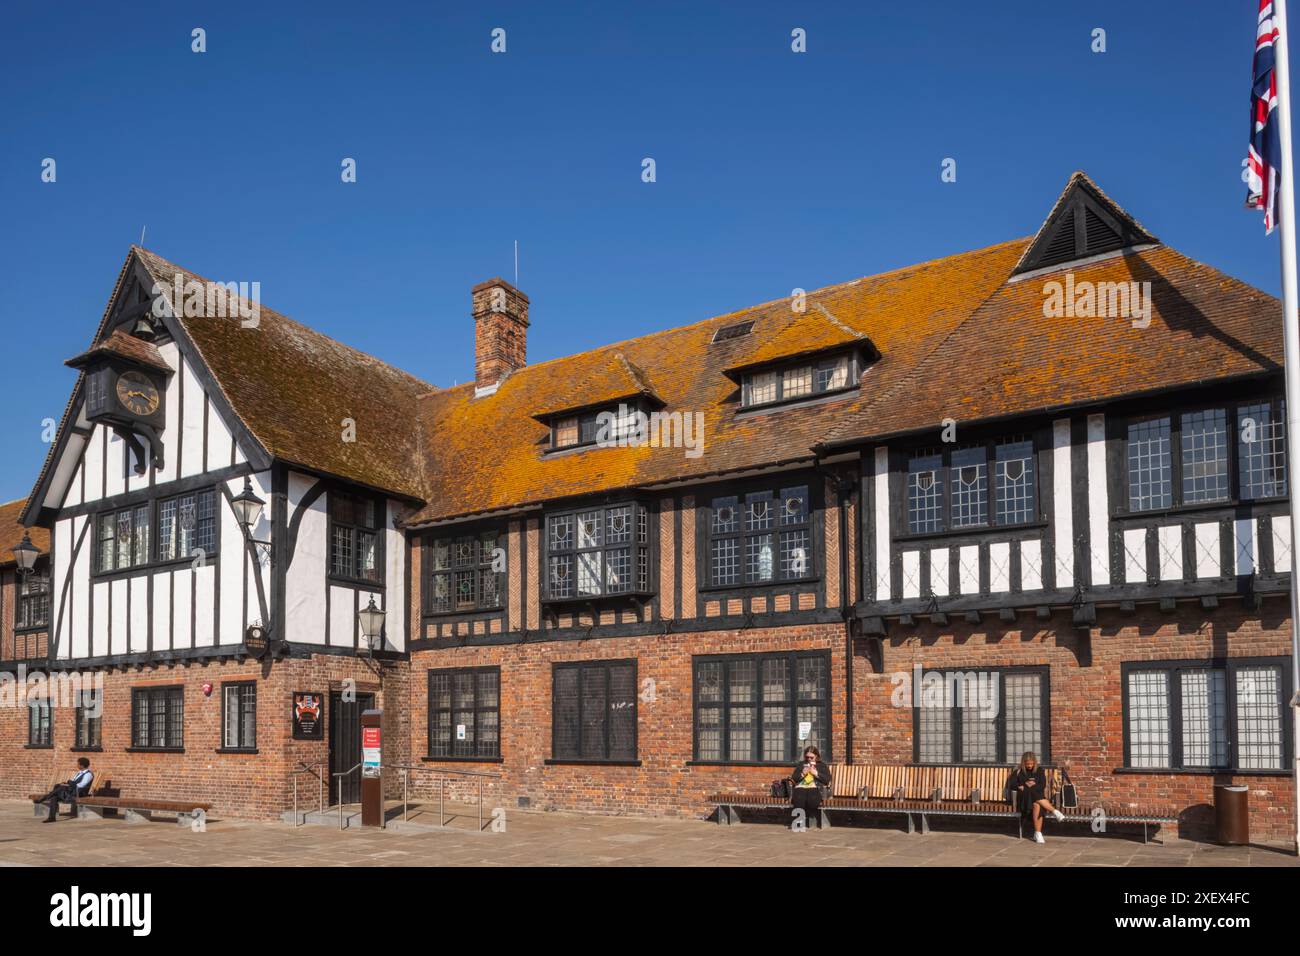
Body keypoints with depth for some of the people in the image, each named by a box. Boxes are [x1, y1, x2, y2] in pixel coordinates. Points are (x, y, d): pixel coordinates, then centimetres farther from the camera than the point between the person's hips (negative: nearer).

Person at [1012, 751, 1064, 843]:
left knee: (1036, 805, -37)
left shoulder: (1040, 770, 9)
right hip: (1025, 798, 0)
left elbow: (1043, 785, 0)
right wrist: (1025, 785, -11)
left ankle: (1038, 834, -34)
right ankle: (1055, 812, -28)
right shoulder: (1019, 771, 9)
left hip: (1038, 796, 0)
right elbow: (1012, 785, 4)